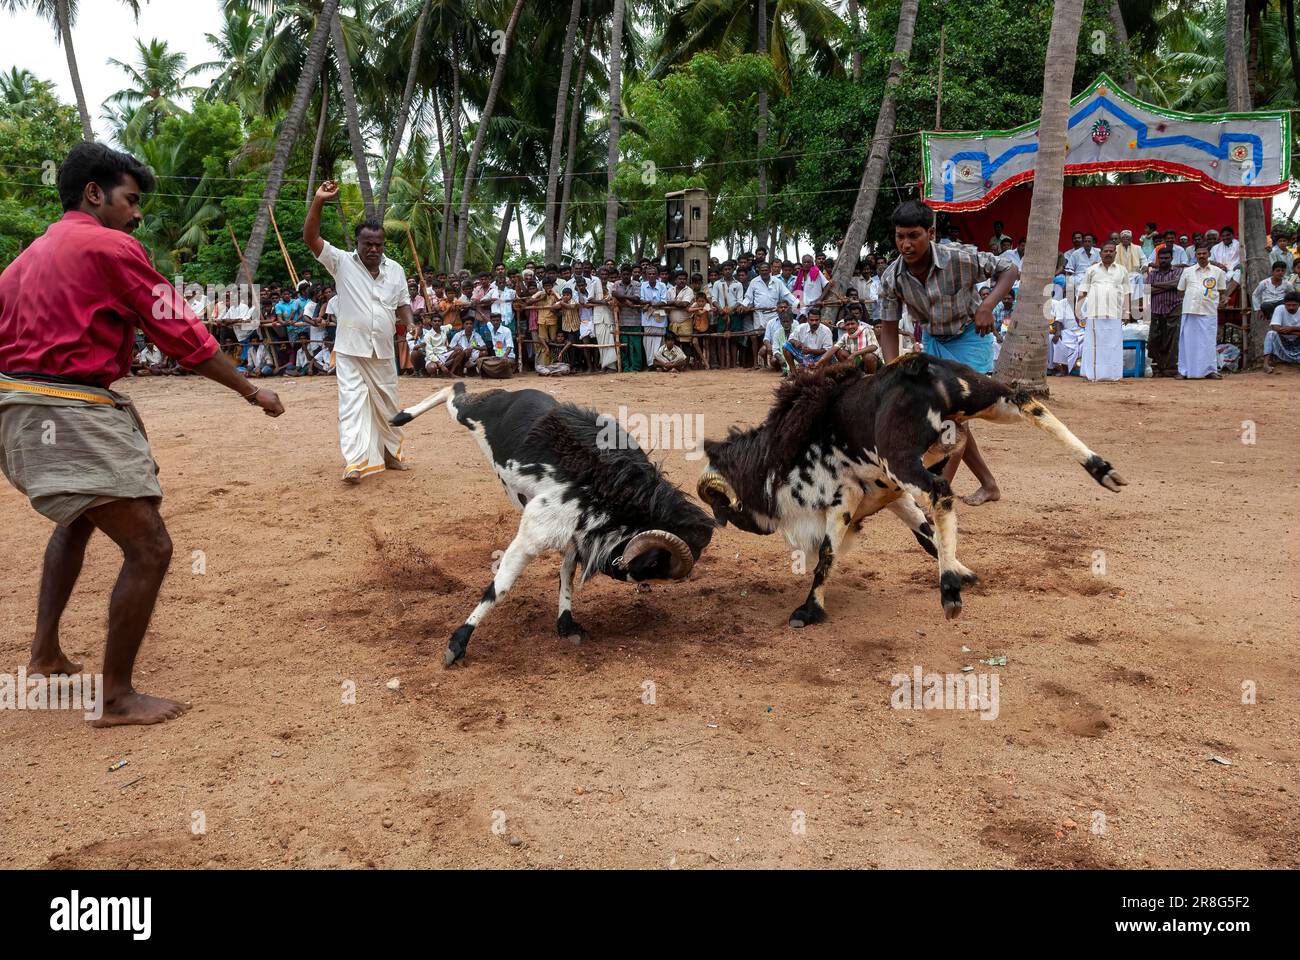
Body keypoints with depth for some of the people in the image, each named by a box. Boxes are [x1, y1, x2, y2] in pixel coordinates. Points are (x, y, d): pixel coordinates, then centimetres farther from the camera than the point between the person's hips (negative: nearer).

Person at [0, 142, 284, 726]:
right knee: (149, 548, -7)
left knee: (78, 518, 32)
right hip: (72, 414, -10)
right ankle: (116, 698, 0)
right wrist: (251, 391, -1)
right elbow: (181, 332, -9)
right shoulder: (110, 247, -8)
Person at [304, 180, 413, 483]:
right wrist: (318, 202, -24)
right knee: (352, 403, -11)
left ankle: (390, 453, 31)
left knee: (387, 405, 15)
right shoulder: (342, 262, -4)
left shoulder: (395, 270, 6)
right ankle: (355, 464, -16)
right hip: (351, 350, -4)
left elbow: (403, 304, 12)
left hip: (383, 352, 4)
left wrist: (406, 322, -11)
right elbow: (311, 237, -13)